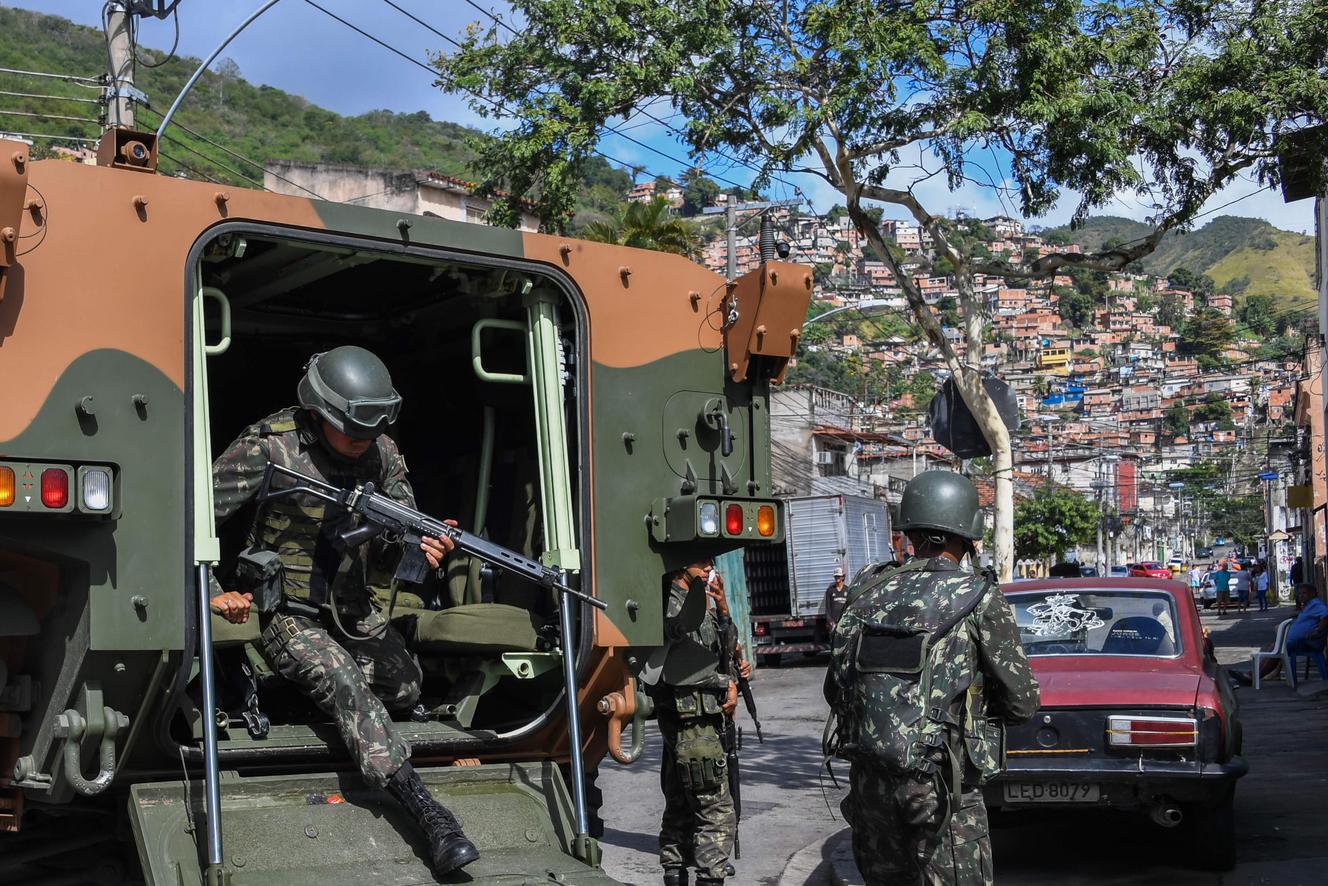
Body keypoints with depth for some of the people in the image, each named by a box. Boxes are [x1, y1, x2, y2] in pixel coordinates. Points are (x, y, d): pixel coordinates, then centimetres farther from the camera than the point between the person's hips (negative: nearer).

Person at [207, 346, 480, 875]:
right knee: (342, 679, -30)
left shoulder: (381, 452, -3)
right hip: (284, 613, -6)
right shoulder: (269, 446, -16)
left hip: (352, 611, 6)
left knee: (404, 687, -14)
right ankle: (429, 816, -38)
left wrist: (425, 548, -24)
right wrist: (212, 593, -21)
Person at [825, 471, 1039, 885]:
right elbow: (1022, 701, -2)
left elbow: (835, 691, 10)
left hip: (869, 777, 5)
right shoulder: (981, 600, -7)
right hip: (940, 785, -5)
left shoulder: (869, 592, 6)